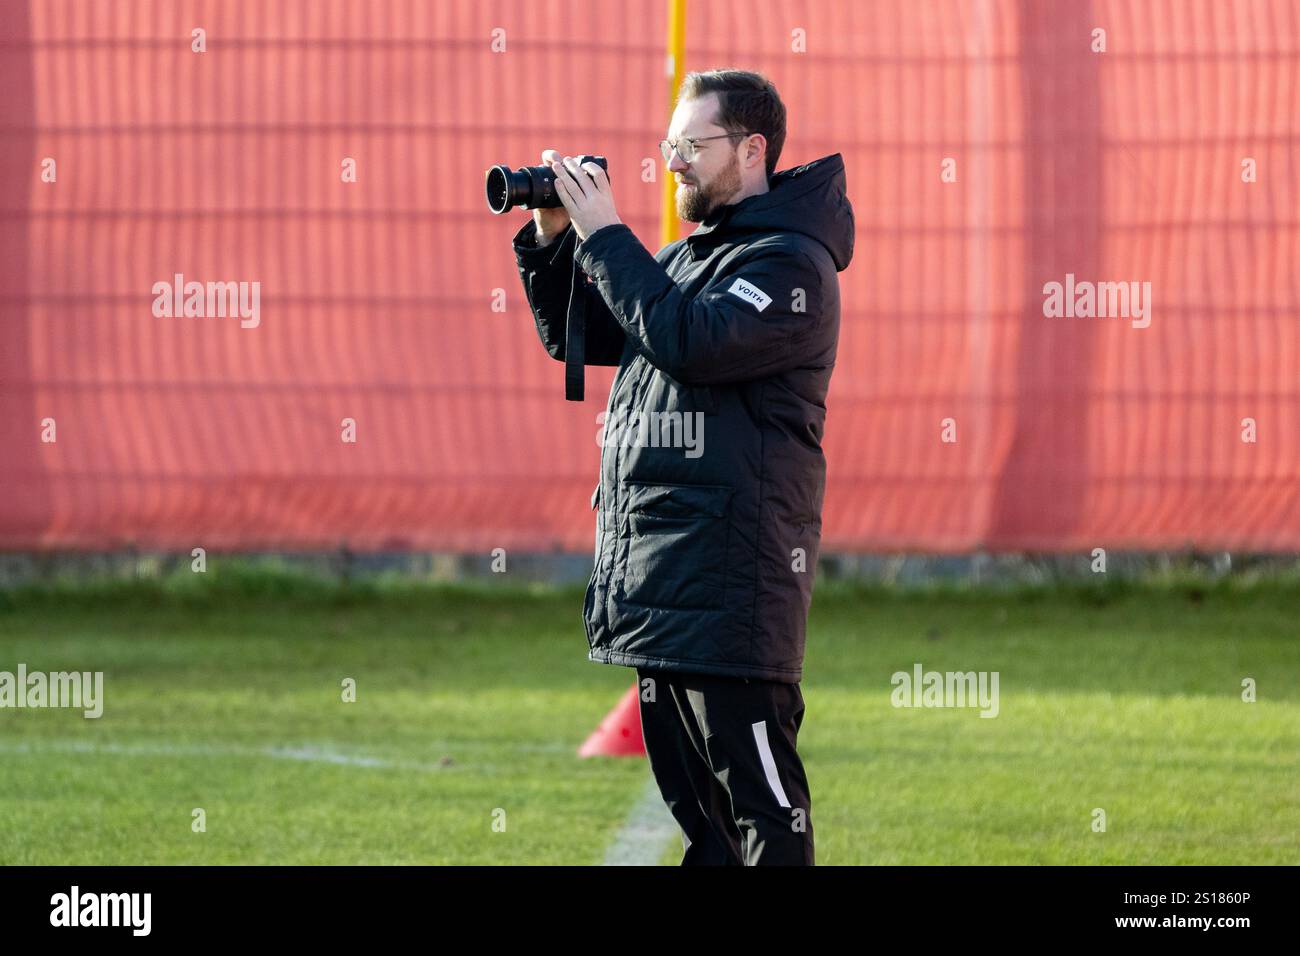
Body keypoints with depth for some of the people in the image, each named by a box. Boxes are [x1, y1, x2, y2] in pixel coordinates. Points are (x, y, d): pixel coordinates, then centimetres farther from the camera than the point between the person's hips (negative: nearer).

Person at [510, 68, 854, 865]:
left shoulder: (791, 263, -10)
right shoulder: (683, 258, 19)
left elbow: (687, 341, -24)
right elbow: (574, 336, 22)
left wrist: (605, 234, -15)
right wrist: (553, 239, 7)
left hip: (726, 583, -9)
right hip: (654, 586, 9)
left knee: (762, 810, -7)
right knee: (691, 809, 13)